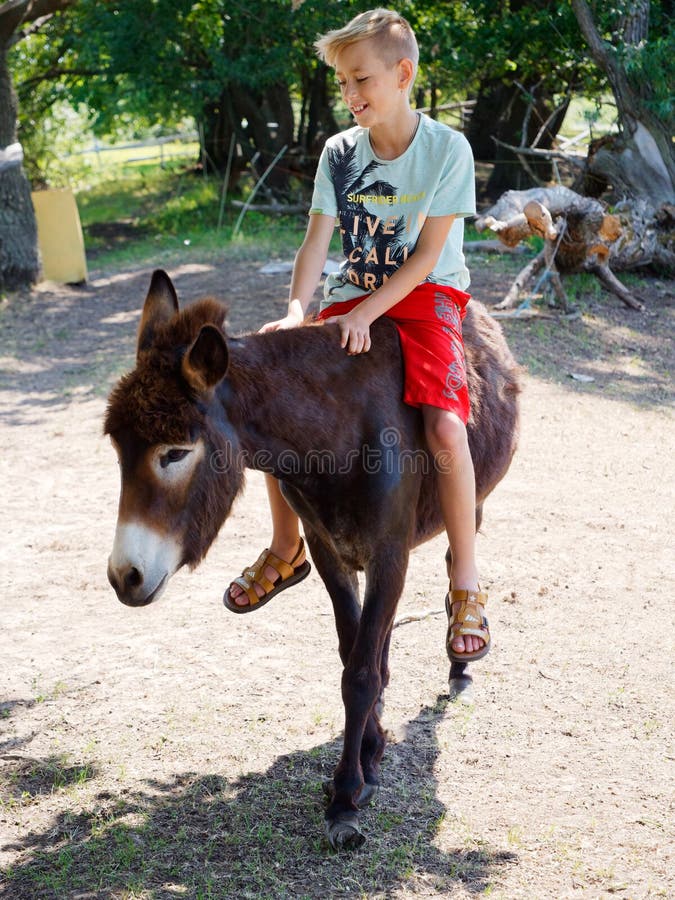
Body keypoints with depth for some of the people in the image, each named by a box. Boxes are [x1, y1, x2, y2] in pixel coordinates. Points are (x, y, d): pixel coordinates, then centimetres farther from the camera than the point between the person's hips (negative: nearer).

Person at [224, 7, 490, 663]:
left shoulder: (447, 149, -10)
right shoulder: (339, 152, 2)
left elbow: (427, 255, -14)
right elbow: (317, 241, -4)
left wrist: (364, 314, -24)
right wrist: (296, 312, -22)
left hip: (425, 298, -5)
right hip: (350, 302, 5)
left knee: (445, 428, -28)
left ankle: (465, 582, -10)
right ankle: (286, 551, 13)